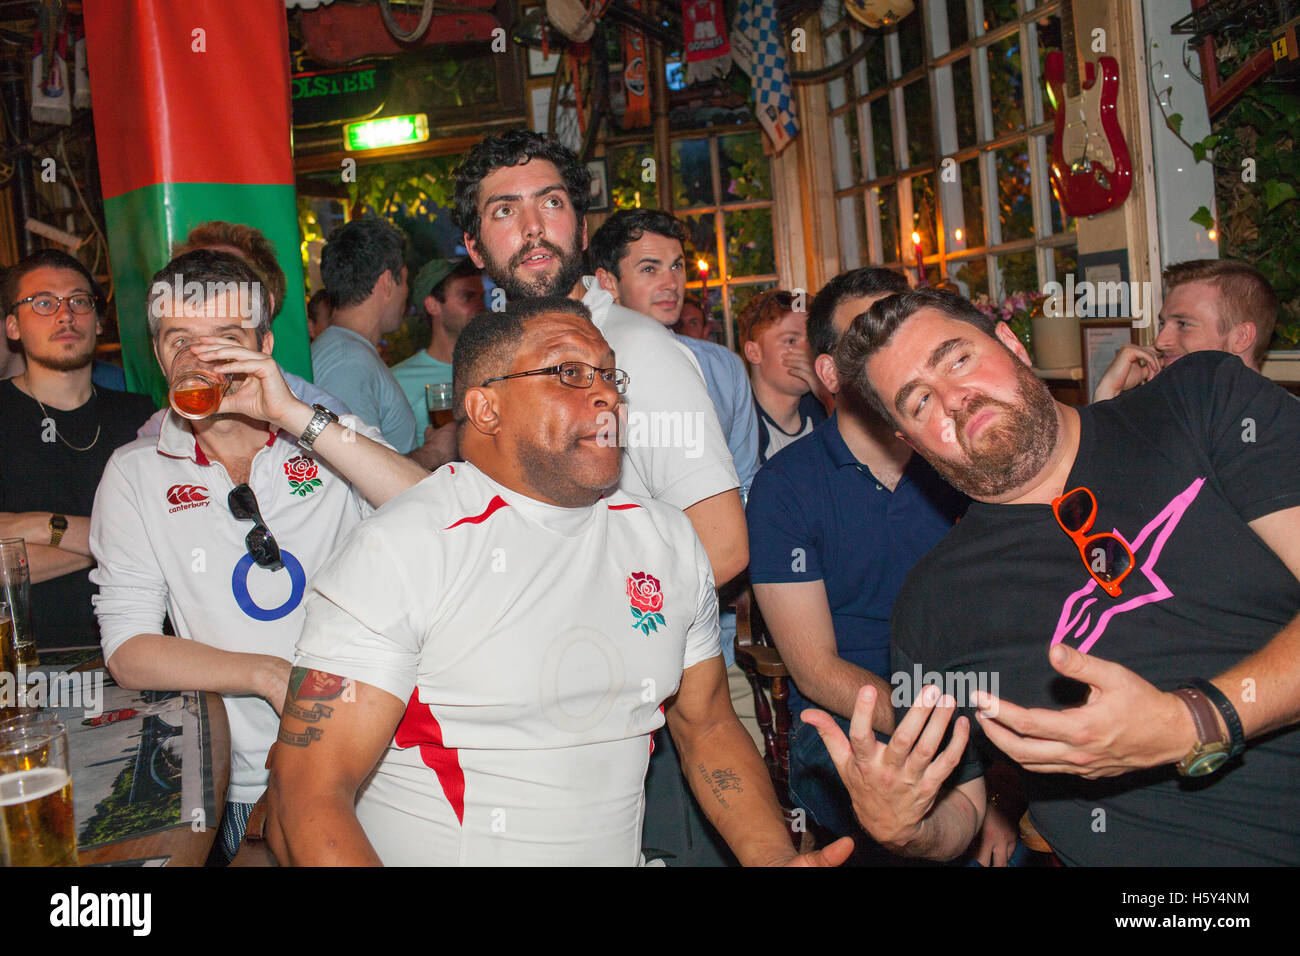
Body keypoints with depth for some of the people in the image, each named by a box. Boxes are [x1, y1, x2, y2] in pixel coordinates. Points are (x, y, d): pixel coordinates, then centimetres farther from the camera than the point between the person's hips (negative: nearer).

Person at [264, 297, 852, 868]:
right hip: (439, 856, -4)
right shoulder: (400, 549, -11)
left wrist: (777, 858, -1)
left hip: (621, 854, 4)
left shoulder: (668, 540, 8)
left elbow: (707, 726, 14)